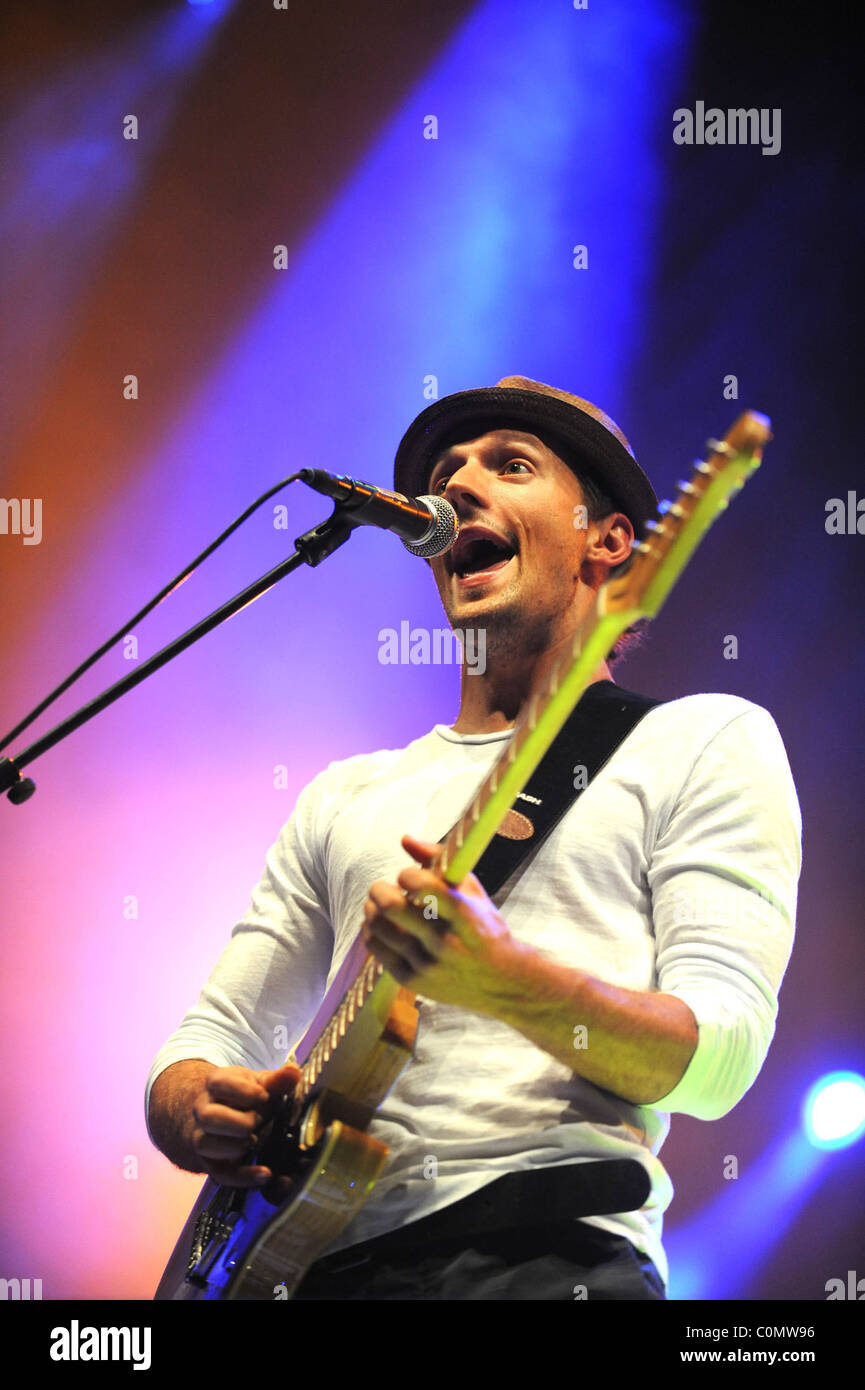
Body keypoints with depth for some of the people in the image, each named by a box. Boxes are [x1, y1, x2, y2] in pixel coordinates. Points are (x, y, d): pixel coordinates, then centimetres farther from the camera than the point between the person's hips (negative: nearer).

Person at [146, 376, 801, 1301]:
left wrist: (504, 980, -17)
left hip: (544, 1249, -5)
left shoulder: (704, 740, 11)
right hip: (323, 1254, 5)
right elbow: (214, 1036, 24)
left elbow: (719, 1057, -1)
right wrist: (191, 1109, 1)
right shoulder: (348, 795, 26)